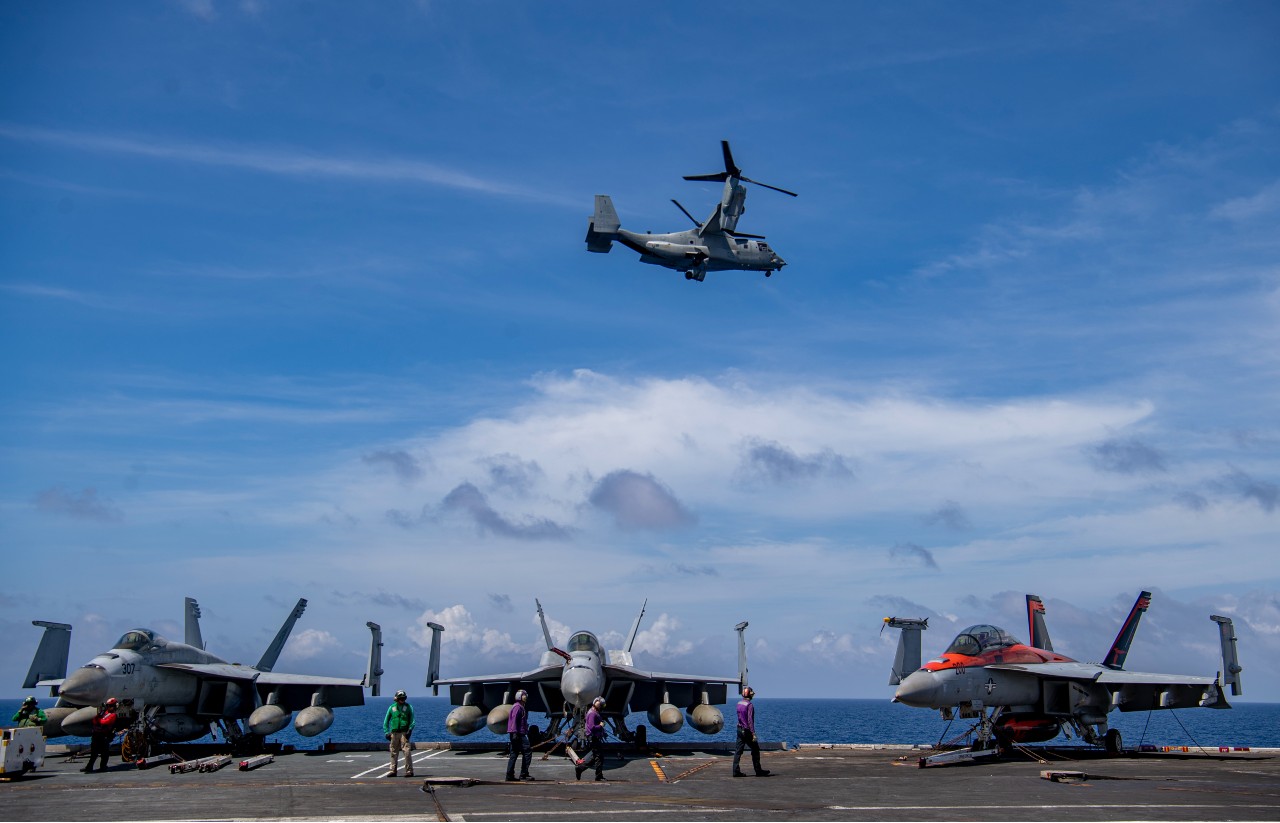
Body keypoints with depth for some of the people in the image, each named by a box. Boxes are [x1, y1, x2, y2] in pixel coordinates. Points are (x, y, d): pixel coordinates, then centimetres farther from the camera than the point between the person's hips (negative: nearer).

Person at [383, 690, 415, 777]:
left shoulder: (408, 707, 5)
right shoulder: (392, 707, 9)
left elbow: (412, 720, 2)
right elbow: (386, 721, 13)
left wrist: (410, 730, -11)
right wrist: (386, 732, 5)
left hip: (404, 733, -2)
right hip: (394, 733, 2)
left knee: (407, 752, -10)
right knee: (394, 753, 7)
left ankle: (409, 771, -7)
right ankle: (393, 771, 16)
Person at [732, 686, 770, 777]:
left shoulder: (739, 703, 6)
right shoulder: (750, 705, -17)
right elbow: (750, 720, -20)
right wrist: (753, 733, -19)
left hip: (740, 729, 7)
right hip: (747, 730, -7)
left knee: (738, 750, 6)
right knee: (755, 750, 7)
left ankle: (736, 771, 2)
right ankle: (758, 771, 14)